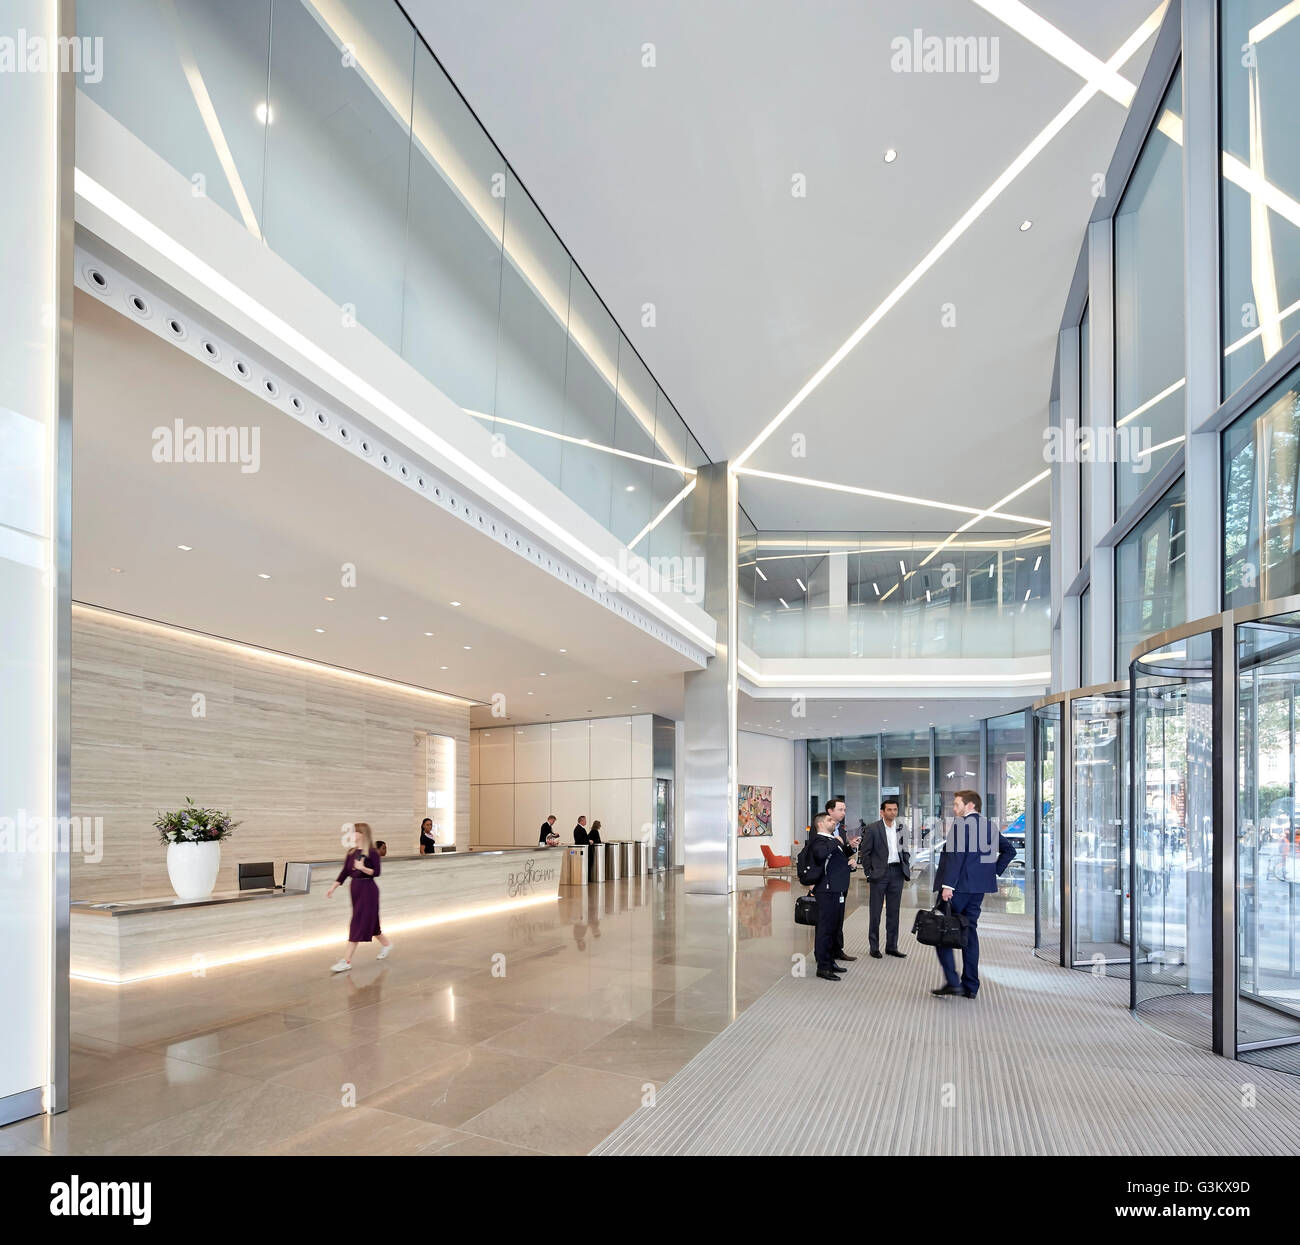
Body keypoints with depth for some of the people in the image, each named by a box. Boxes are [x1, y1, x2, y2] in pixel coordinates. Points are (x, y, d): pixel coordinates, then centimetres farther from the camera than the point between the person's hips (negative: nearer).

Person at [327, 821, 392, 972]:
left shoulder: (371, 852, -13)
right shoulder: (351, 852, 7)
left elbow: (376, 872, -14)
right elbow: (345, 872, 8)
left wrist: (363, 868, -27)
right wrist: (333, 888, 5)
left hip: (368, 889, -8)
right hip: (355, 887, 8)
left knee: (359, 922, -7)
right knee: (369, 921, 16)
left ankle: (347, 961, -6)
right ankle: (387, 943, 37)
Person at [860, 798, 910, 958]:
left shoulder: (901, 828, 8)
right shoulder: (873, 829, -6)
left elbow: (905, 849, 18)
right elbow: (864, 853, -3)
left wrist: (907, 866, 6)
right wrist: (869, 873, -7)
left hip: (897, 873, 4)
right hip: (880, 873, -4)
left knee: (893, 912, 10)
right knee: (876, 911, 2)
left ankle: (892, 946, 19)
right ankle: (874, 947, 10)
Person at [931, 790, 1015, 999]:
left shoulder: (961, 824, -12)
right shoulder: (988, 825, 13)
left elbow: (956, 855, -20)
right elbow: (1009, 850, 17)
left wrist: (947, 885, -20)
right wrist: (994, 872, 14)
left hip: (958, 887, -8)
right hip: (979, 888, 8)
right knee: (969, 931, 12)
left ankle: (952, 981, -5)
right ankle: (970, 986, 14)